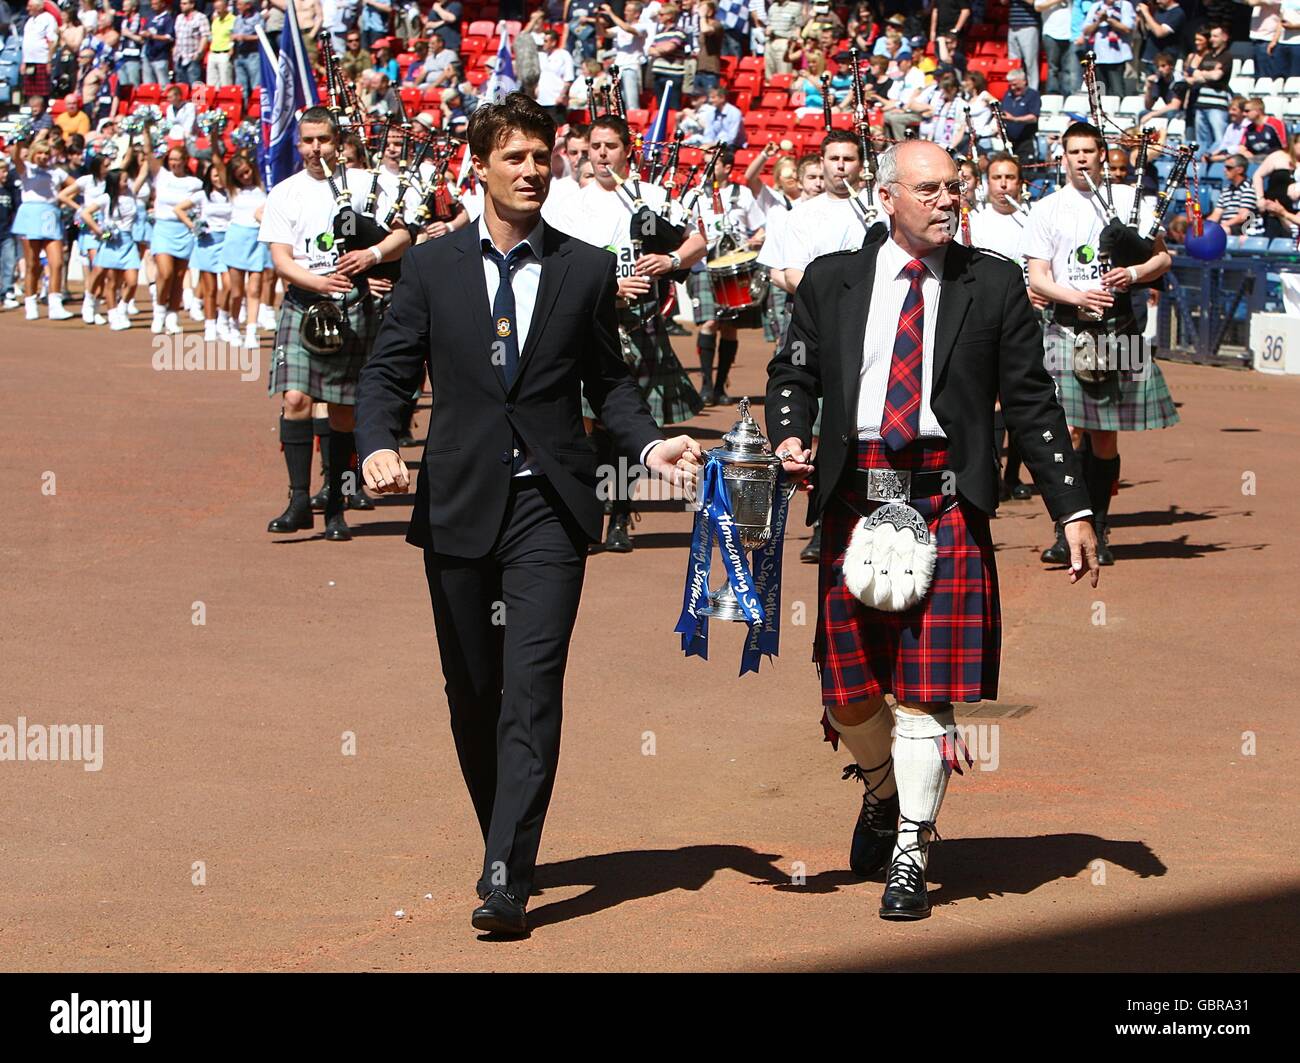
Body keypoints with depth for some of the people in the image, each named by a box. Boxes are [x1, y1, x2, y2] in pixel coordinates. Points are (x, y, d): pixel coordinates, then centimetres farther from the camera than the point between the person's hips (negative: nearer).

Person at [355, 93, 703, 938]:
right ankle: (505, 847, 27)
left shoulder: (586, 270, 7)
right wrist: (380, 445, -13)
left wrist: (648, 442, -6)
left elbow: (608, 378, 12)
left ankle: (507, 879, -16)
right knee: (472, 693, 9)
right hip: (459, 506, 2)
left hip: (549, 507, -2)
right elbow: (389, 372, 6)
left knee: (532, 689, -12)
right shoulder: (432, 267, 7)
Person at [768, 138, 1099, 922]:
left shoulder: (994, 285, 6)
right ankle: (883, 795, 36)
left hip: (946, 500, -2)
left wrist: (1075, 509, 0)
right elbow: (793, 373, 15)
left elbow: (1032, 402, 5)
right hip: (855, 496, 2)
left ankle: (909, 857, 3)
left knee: (927, 688, -5)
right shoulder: (831, 281, 10)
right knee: (848, 685, 6)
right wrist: (790, 437, -8)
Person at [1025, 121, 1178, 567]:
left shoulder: (1129, 199, 9)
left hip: (1118, 331, 1)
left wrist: (1133, 273, -10)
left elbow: (1163, 258, 11)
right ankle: (1067, 533, -8)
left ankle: (1098, 532, 14)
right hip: (1068, 331, -1)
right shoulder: (1047, 209, 7)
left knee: (1105, 437, 6)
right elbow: (1037, 278, 2)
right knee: (1069, 433, -10)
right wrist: (1078, 297, -16)